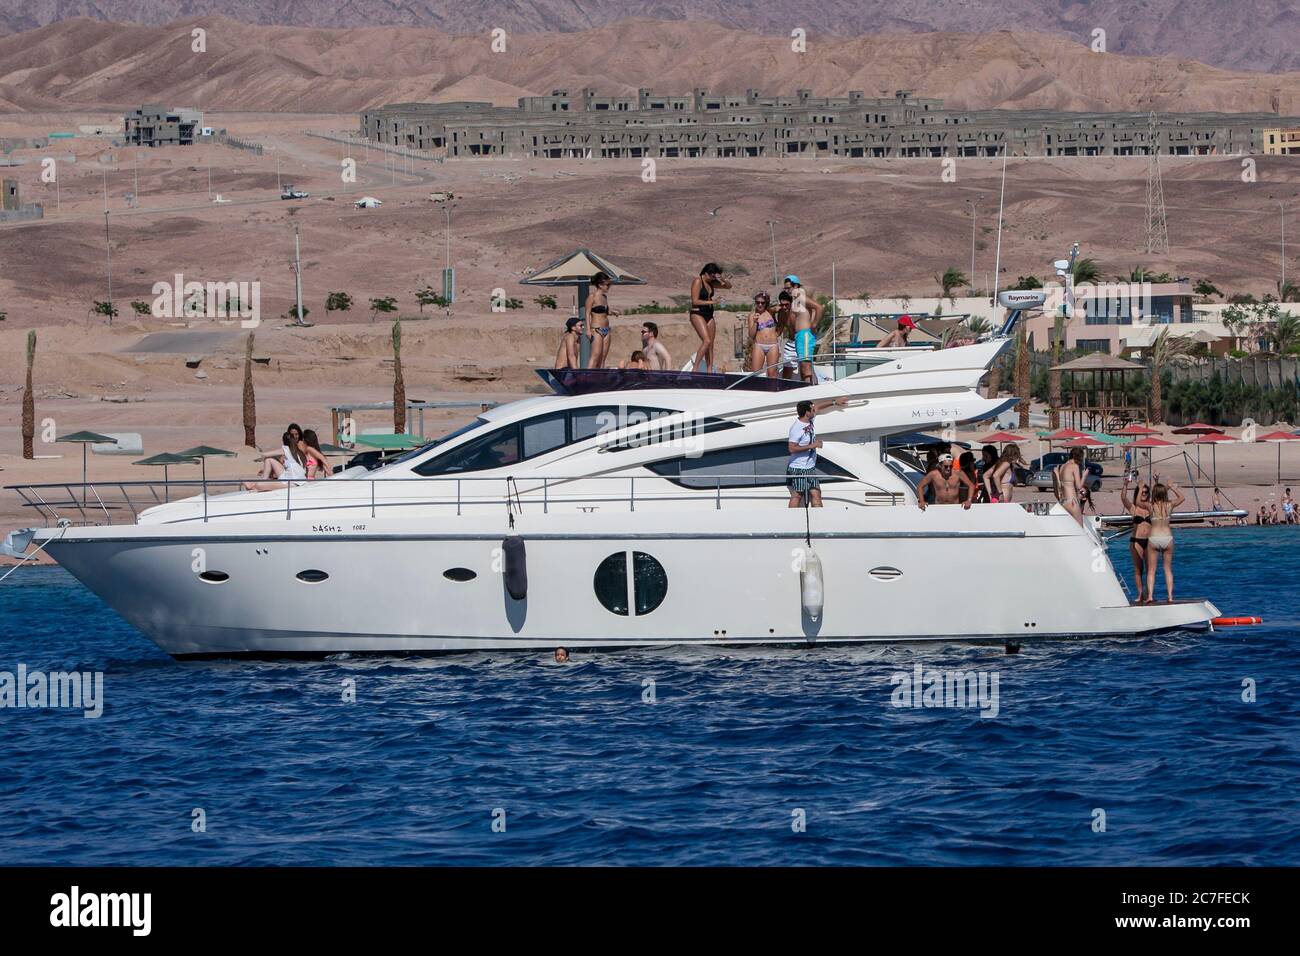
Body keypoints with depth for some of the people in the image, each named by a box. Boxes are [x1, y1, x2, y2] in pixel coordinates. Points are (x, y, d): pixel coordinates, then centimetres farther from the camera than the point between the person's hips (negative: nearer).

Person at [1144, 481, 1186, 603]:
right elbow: (1182, 498, 19)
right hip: (1167, 538, 2)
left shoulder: (1151, 506, -6)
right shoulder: (1170, 505, 0)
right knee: (1168, 569, 12)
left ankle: (1150, 596, -7)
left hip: (1153, 538, -2)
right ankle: (1170, 596, 7)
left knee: (1151, 570, 3)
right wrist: (1172, 487, 27)